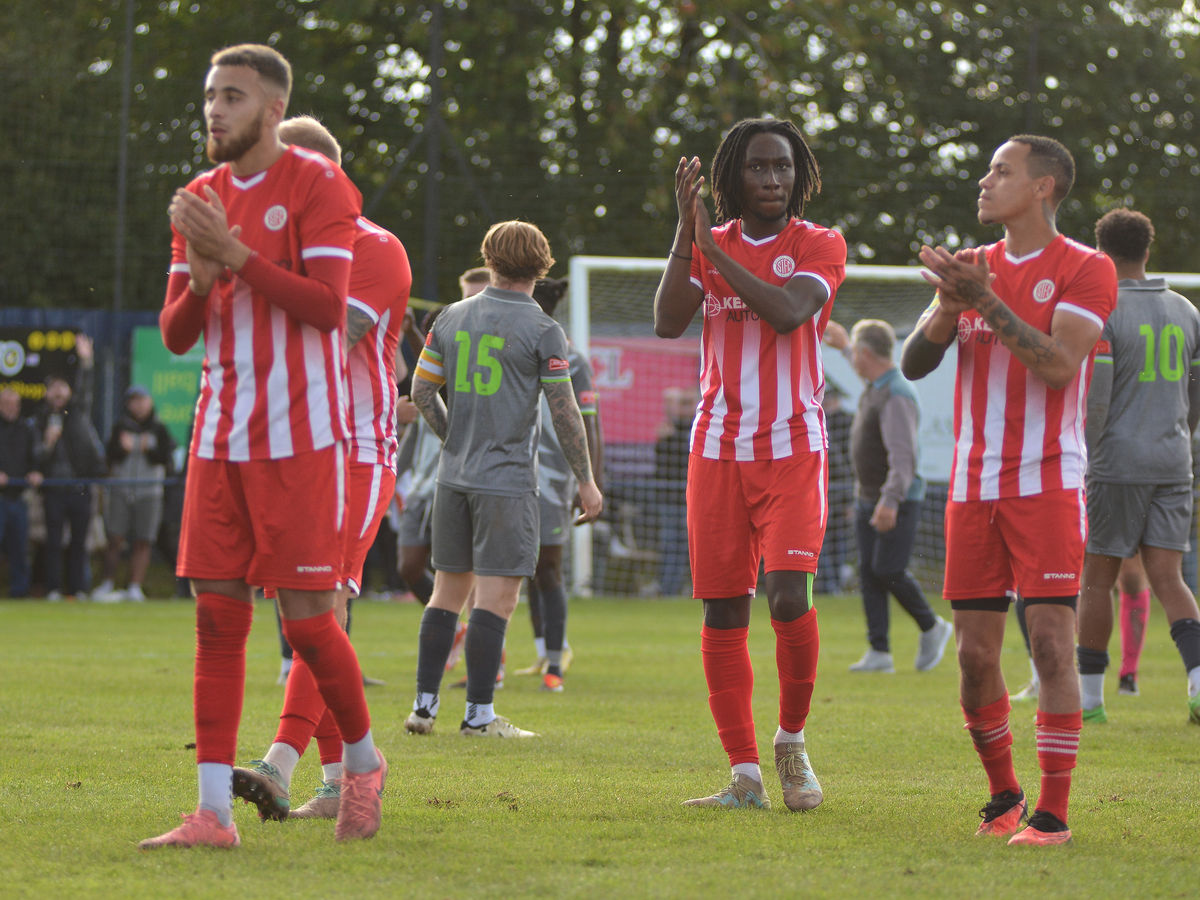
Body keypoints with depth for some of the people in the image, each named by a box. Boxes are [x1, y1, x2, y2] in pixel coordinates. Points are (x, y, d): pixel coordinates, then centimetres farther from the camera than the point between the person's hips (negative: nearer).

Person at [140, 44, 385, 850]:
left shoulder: (318, 186, -6)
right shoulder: (201, 200, 13)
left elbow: (328, 309, -16)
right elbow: (176, 335, 13)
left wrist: (236, 253, -20)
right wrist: (200, 278, -8)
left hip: (301, 436, -6)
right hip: (221, 437, 6)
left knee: (305, 617, -6)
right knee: (217, 616, -1)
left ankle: (363, 761, 20)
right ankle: (214, 814, -2)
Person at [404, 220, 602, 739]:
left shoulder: (452, 318, 8)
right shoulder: (541, 331, -7)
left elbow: (421, 390, 11)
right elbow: (564, 413, -7)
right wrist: (585, 480, 1)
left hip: (454, 476, 5)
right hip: (508, 479, -5)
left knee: (448, 591, 12)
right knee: (496, 598, -3)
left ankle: (424, 706, 12)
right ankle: (478, 714, -5)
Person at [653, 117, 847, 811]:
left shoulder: (820, 246, 1)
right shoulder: (707, 244, 10)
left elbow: (788, 311, -17)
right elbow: (668, 322, -4)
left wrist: (715, 248, -15)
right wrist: (686, 235, -12)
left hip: (793, 447, -3)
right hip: (719, 445, 3)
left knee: (788, 595, -17)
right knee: (723, 610, 0)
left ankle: (792, 741, 7)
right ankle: (745, 776, 4)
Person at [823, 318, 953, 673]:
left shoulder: (897, 397, -22)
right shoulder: (873, 387, 7)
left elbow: (903, 454, -32)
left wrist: (891, 500, -42)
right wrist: (843, 343, 49)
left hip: (899, 500, -9)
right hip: (867, 497, 9)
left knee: (888, 570, -12)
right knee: (869, 572, 0)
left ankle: (931, 627, 10)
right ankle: (879, 652, -2)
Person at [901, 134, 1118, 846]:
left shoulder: (1086, 269, -3)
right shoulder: (973, 267, 14)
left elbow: (1058, 366, -16)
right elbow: (914, 364, 7)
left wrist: (986, 302, -21)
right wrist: (950, 305, -11)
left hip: (1048, 486, -5)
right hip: (973, 487, 5)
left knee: (1052, 643, -12)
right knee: (976, 654, 4)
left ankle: (1053, 813, -10)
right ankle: (1004, 794, 22)